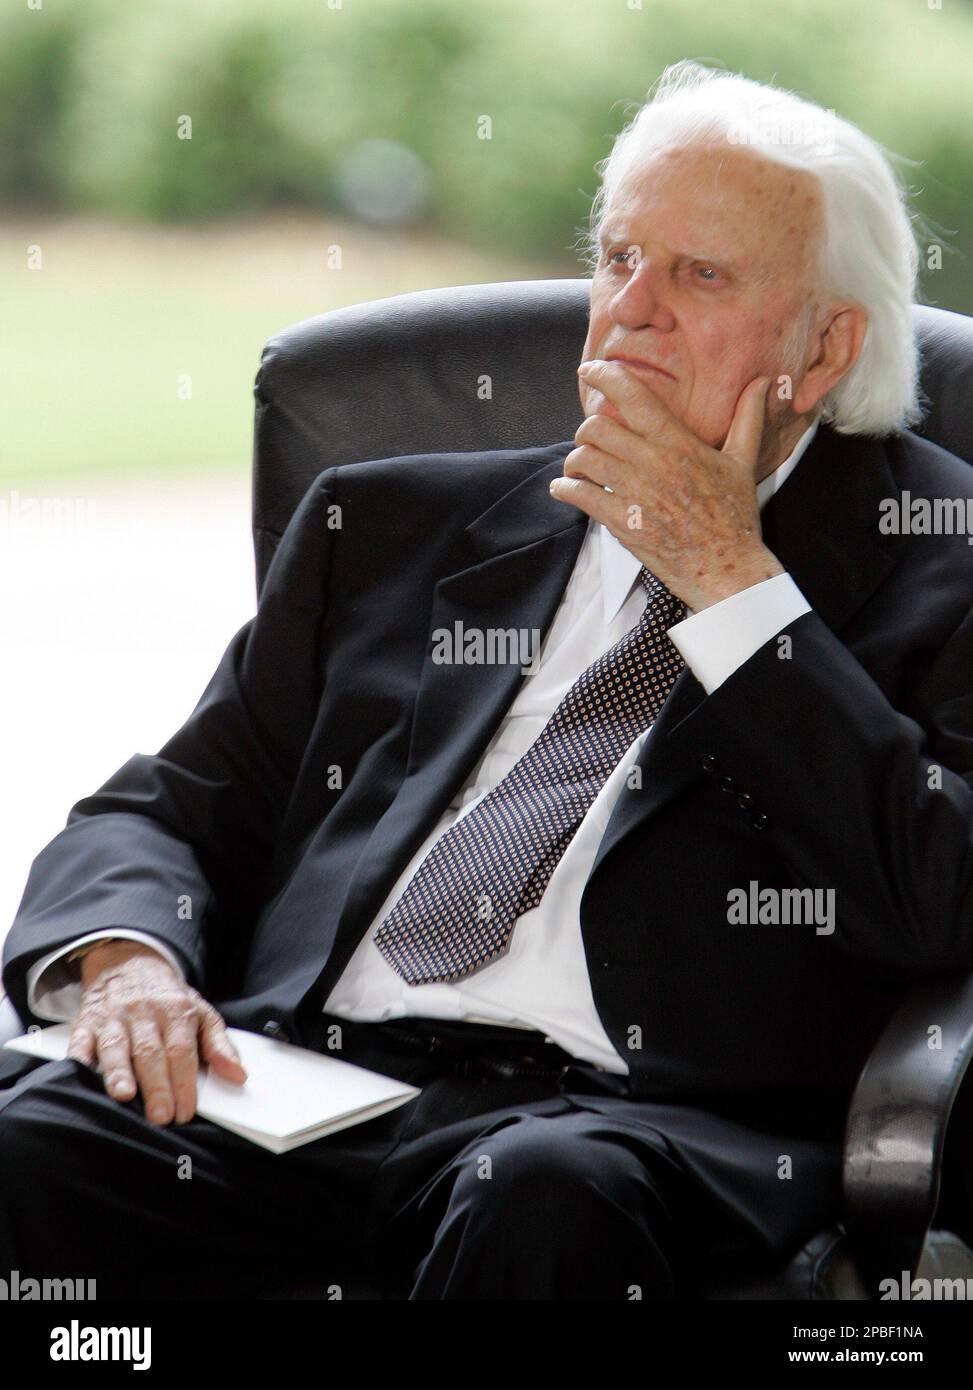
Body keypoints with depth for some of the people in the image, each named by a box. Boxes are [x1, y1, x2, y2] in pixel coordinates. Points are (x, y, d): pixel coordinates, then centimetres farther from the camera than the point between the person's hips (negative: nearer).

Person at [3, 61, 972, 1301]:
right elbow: (177, 808, 20)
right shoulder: (389, 527, 23)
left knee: (546, 1192, -39)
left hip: (622, 1114, -3)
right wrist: (126, 955, -4)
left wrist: (729, 580, -3)